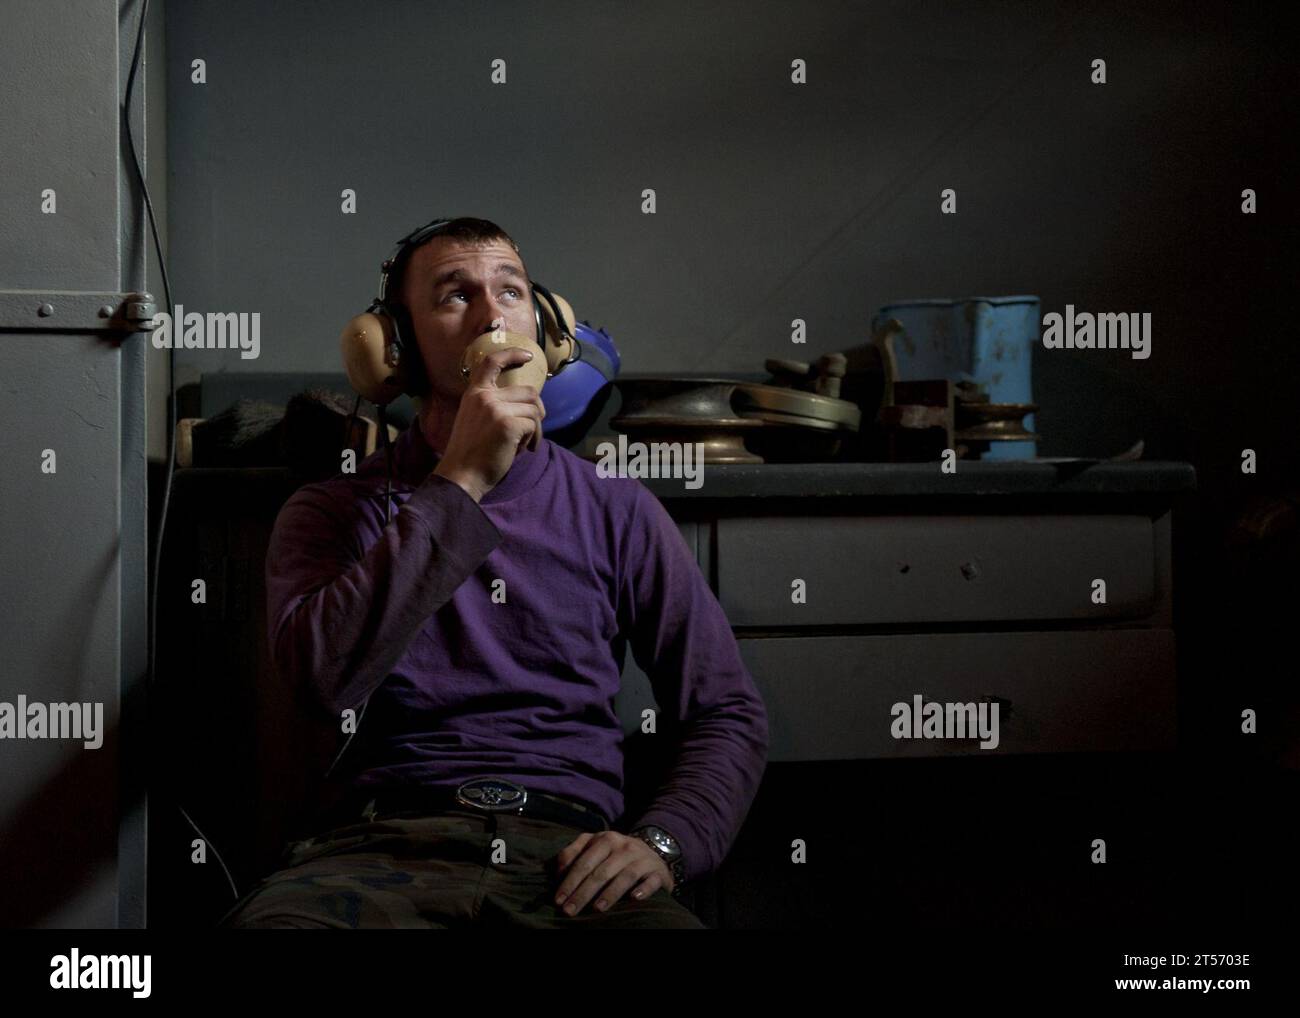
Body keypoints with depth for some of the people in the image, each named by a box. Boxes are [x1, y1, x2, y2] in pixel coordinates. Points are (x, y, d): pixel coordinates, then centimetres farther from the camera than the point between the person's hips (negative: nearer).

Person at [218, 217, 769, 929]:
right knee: (266, 921, -34)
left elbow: (727, 713, 15)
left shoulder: (615, 510, 15)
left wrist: (661, 842, -6)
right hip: (389, 845, -1)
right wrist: (460, 482, -11)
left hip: (568, 850, 1)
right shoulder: (332, 512, 11)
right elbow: (323, 677, -11)